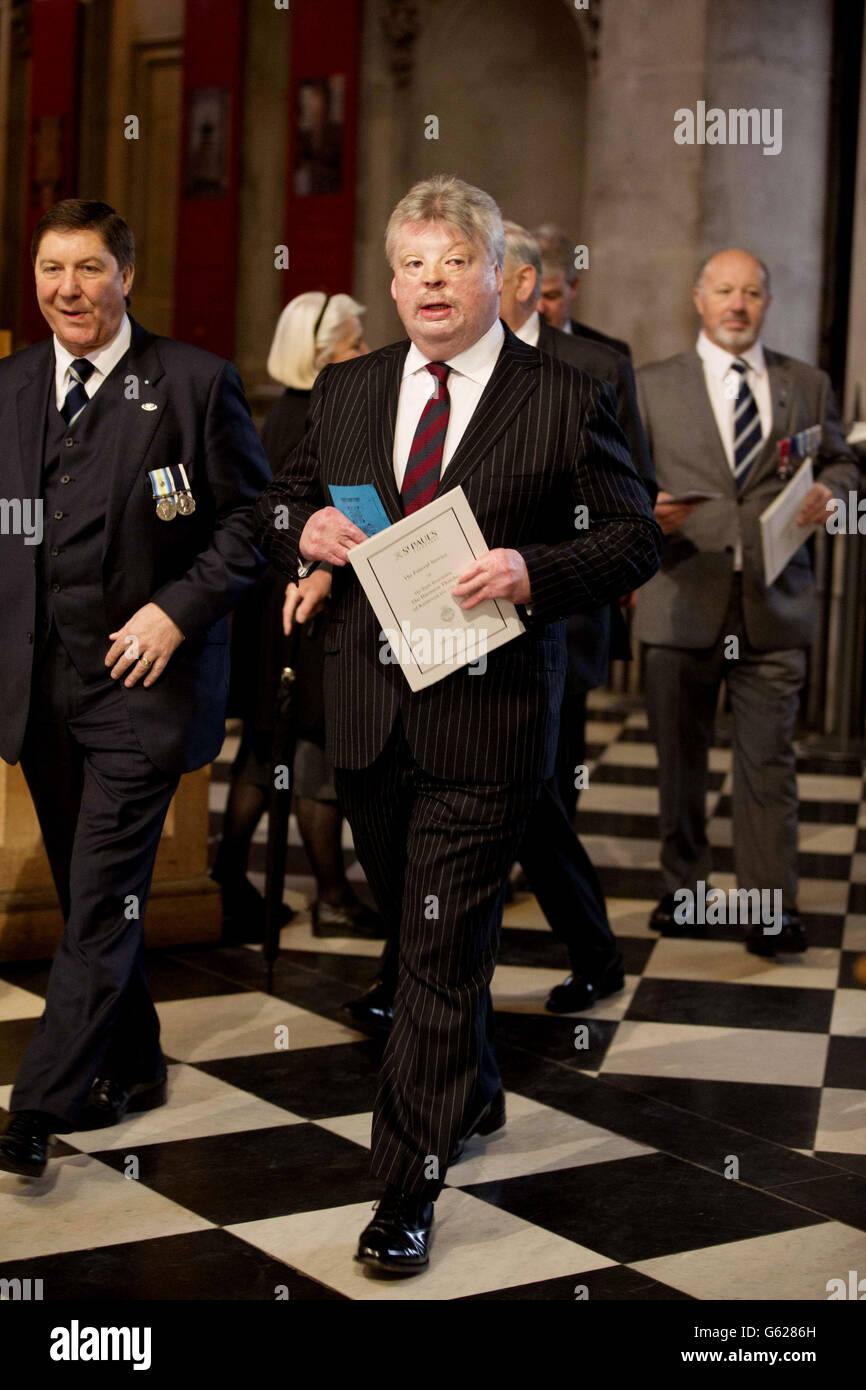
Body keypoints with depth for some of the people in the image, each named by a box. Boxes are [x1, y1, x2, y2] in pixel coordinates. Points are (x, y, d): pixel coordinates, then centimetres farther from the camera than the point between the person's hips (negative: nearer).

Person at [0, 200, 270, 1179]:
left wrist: (178, 610, -14)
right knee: (87, 895, 14)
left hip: (142, 678, -5)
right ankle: (131, 1070, 30)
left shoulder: (194, 382, -4)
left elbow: (252, 518, -3)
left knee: (103, 899, -7)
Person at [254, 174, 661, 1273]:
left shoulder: (564, 399, -4)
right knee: (415, 929, 20)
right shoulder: (345, 391, 9)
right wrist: (302, 529, -5)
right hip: (368, 711, 5)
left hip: (485, 716, -5)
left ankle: (408, 1186, 4)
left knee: (443, 950, -5)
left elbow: (636, 537, -3)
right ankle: (473, 1094, 44)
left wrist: (534, 572, -20)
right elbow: (280, 504, 19)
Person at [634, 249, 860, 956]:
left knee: (769, 759, -2)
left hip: (774, 604, 0)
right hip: (684, 599, 0)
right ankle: (684, 890, 23)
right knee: (681, 758, 9)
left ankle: (772, 907, 2)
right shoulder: (653, 386, 7)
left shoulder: (807, 385, 11)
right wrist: (646, 512, -17)